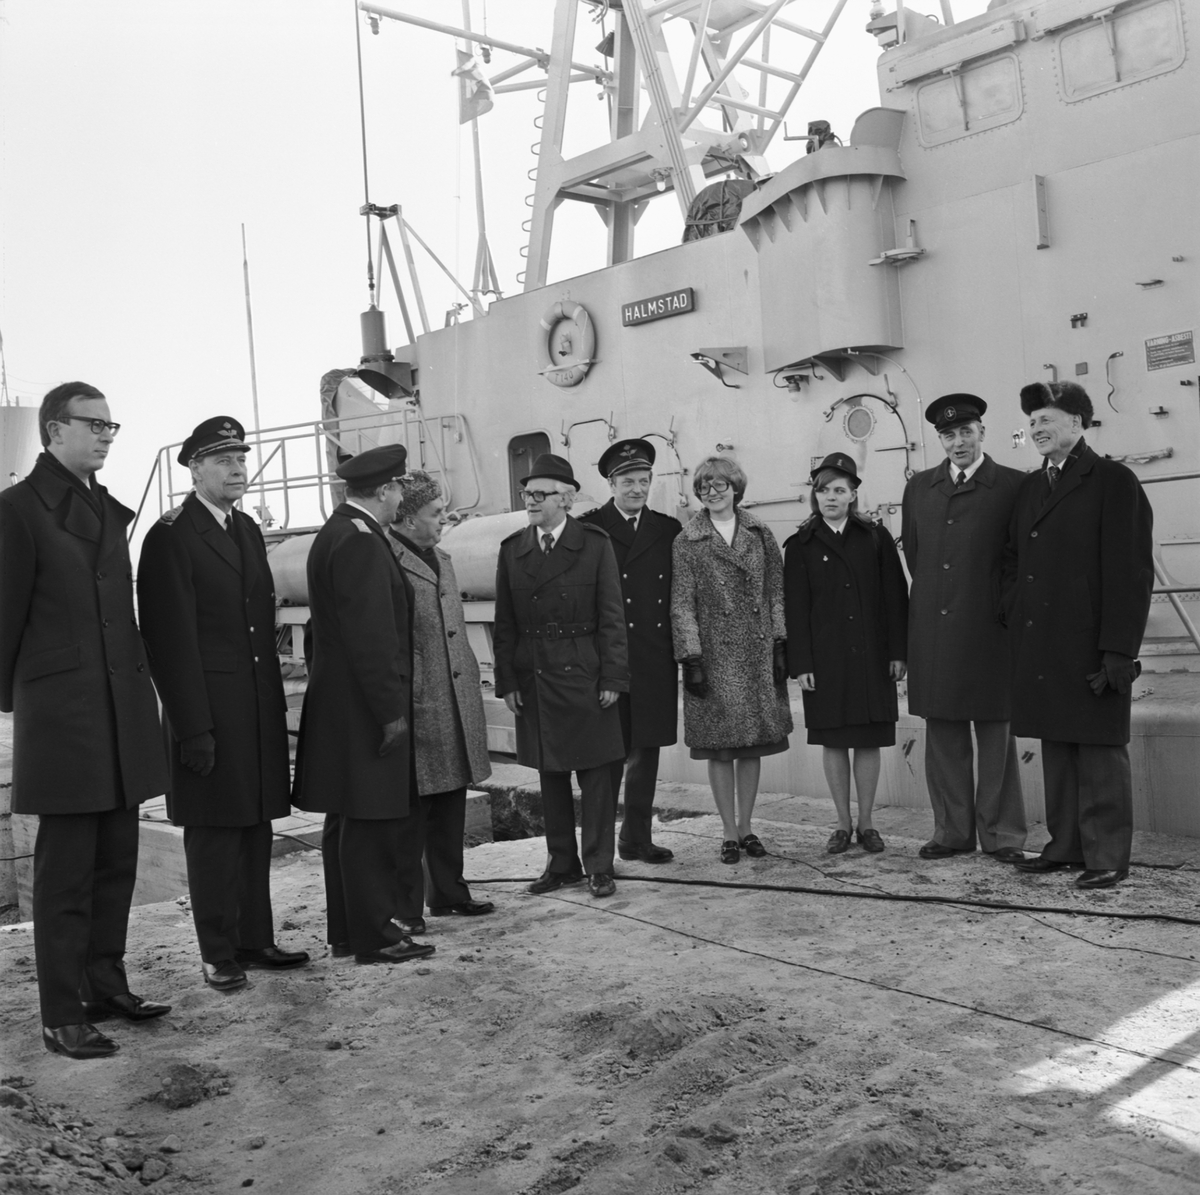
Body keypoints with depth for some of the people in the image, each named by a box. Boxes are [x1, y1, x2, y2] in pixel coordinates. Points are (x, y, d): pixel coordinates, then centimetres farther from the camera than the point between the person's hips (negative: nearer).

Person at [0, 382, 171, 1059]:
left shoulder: (112, 511, 15)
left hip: (124, 708, 7)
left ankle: (106, 986, 25)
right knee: (66, 870, 0)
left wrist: (139, 687, 13)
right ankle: (63, 1017, 9)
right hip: (61, 712, -7)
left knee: (116, 861, 13)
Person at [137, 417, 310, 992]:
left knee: (256, 826, 12)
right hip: (209, 711, -7)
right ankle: (218, 954, 13)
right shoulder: (170, 536, -9)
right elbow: (171, 639, -13)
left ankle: (255, 940, 23)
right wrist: (193, 727, -16)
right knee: (214, 832, 2)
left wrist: (276, 701, 12)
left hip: (260, 707, 7)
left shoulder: (249, 530, 15)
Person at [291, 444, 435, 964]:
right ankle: (374, 935, 5)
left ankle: (347, 930, 24)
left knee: (347, 819, 15)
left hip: (338, 703, 11)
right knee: (371, 820, -3)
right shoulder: (361, 543, -17)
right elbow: (371, 638, -21)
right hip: (364, 706, -11)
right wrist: (391, 710, -18)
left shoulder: (335, 533, 15)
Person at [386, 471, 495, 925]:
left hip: (456, 705, 9)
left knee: (450, 806, 17)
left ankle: (448, 893, 29)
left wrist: (472, 678, 18)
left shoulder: (439, 559, 16)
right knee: (412, 809, 0)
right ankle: (404, 908, 12)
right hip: (417, 708, -9)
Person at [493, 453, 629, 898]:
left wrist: (612, 677, -9)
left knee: (595, 774, 3)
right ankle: (561, 864, 23)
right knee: (550, 776, 11)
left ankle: (598, 867, 13)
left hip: (584, 677, -3)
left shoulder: (595, 544, -2)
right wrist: (507, 681, 1)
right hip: (534, 678, 3)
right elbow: (504, 623, 7)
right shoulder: (512, 549, 7)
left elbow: (611, 616, -4)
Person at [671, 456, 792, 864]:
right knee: (719, 746, 1)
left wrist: (779, 645, 1)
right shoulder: (687, 543, 1)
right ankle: (729, 833, 11)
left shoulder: (760, 534, 8)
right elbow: (681, 605, -3)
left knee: (753, 745, 7)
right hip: (714, 656, -2)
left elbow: (775, 593, 8)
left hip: (758, 654, 2)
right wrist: (691, 658, -9)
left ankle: (746, 827, 18)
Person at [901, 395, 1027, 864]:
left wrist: (1003, 604, 2)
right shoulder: (919, 488, 12)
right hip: (932, 629, 4)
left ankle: (1001, 834, 12)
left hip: (988, 629, -4)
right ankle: (952, 831, 16)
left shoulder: (1013, 486, -1)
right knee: (942, 734, 7)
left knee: (995, 733, 4)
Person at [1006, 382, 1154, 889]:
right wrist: (1014, 620, 8)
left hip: (1091, 647, -6)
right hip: (1038, 647, 7)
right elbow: (1013, 561, 22)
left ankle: (1106, 856, 9)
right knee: (1055, 748, 12)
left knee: (1100, 750, 1)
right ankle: (1065, 846, 22)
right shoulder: (1029, 488, 16)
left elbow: (1132, 571, -11)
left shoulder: (1113, 481, -5)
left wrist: (1119, 650, -16)